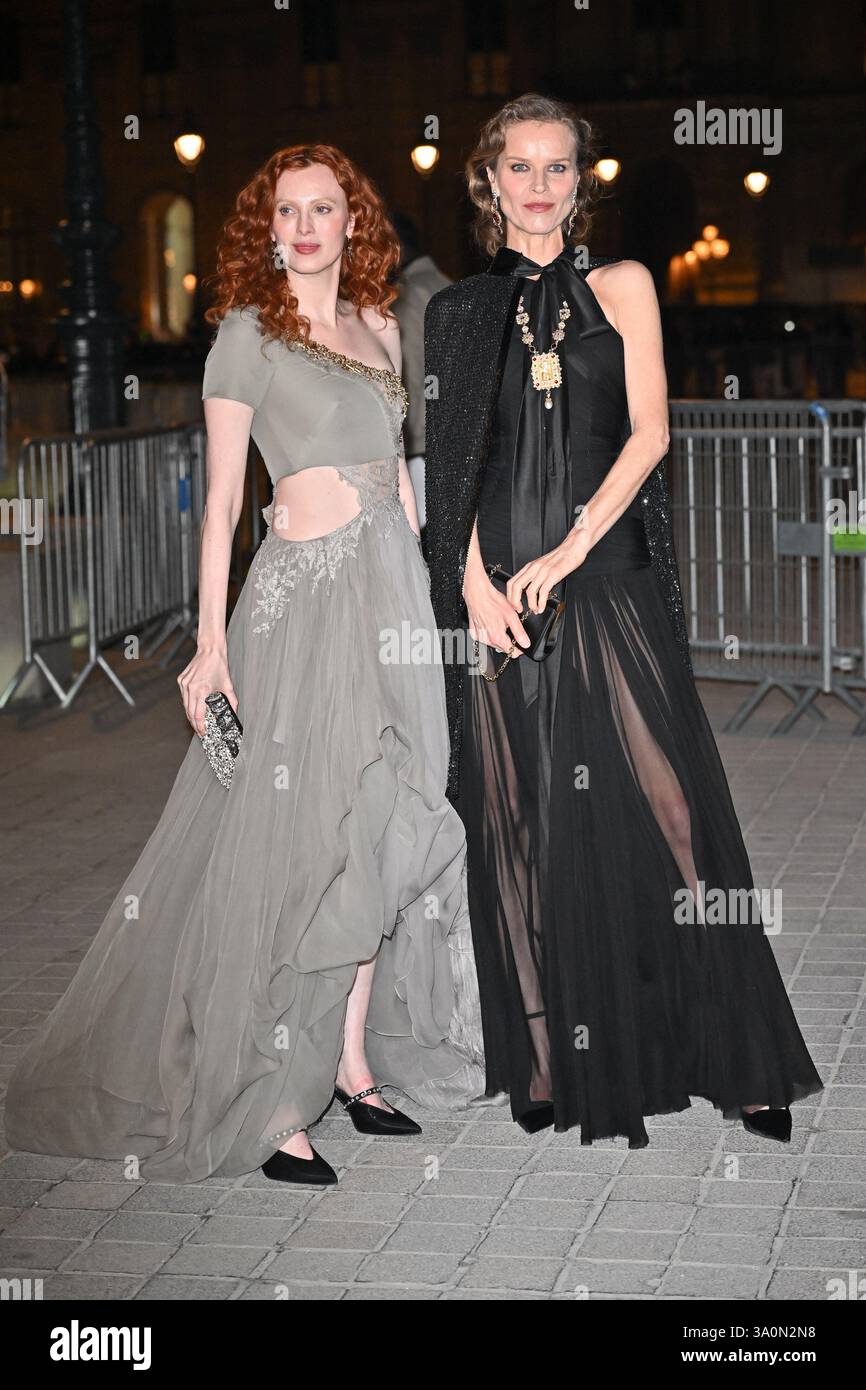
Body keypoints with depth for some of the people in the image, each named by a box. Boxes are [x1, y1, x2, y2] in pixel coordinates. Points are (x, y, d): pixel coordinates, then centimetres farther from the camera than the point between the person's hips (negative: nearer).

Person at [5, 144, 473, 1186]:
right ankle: (268, 1106, -1)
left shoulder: (378, 327, 14)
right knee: (300, 844, -8)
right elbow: (221, 498, -7)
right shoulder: (248, 333, -3)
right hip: (305, 598, -7)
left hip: (393, 591, 7)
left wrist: (429, 594, 13)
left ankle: (352, 1065, 20)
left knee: (382, 835, 9)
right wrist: (211, 643, -13)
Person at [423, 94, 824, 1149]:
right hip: (497, 583, 1)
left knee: (656, 803, -6)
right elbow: (452, 461, 6)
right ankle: (547, 1062, 12)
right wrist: (474, 581, -9)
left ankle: (725, 1056, 3)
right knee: (520, 819, 3)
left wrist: (568, 550, -12)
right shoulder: (459, 311, 12)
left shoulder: (621, 287, 9)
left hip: (610, 578, -1)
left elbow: (648, 431, -1)